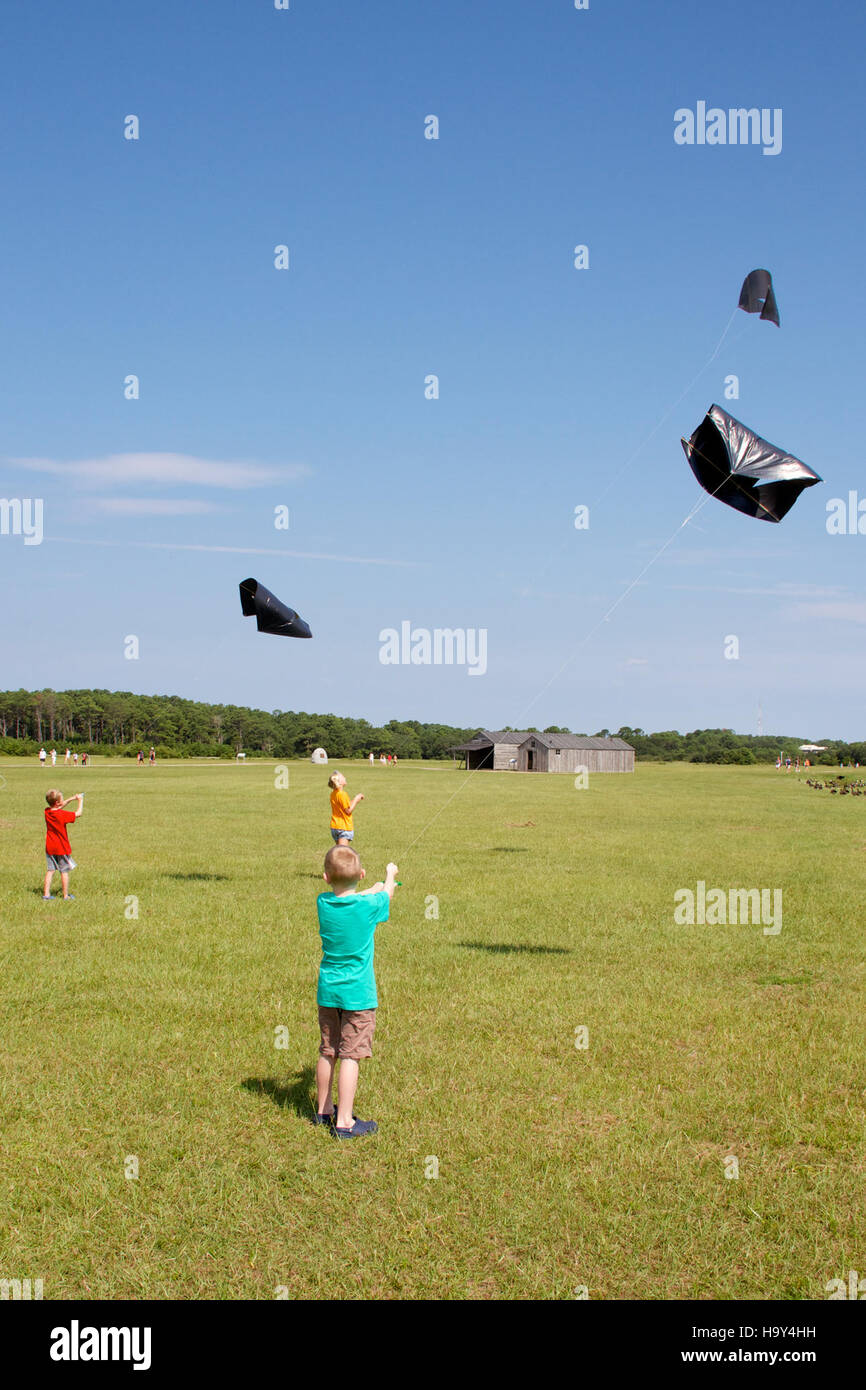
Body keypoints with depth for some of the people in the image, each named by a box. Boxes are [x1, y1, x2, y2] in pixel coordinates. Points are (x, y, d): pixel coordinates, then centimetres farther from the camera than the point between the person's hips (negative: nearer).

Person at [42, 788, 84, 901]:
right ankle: (66, 896, 13)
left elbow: (60, 807, 16)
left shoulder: (47, 812, -4)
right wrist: (80, 800, 1)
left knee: (50, 871, 10)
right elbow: (79, 813, -12)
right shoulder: (62, 815, -21)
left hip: (50, 848, 5)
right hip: (62, 848, -5)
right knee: (64, 871, 6)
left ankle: (46, 894, 9)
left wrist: (71, 799, 13)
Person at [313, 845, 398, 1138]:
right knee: (350, 1056, -3)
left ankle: (323, 1110, 30)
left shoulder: (323, 903, -5)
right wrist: (390, 875, 32)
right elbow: (386, 895, 9)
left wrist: (380, 885, 32)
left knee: (327, 1052, 16)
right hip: (358, 993, -5)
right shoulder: (369, 905, -15)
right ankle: (344, 1122, -1)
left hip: (327, 991, 5)